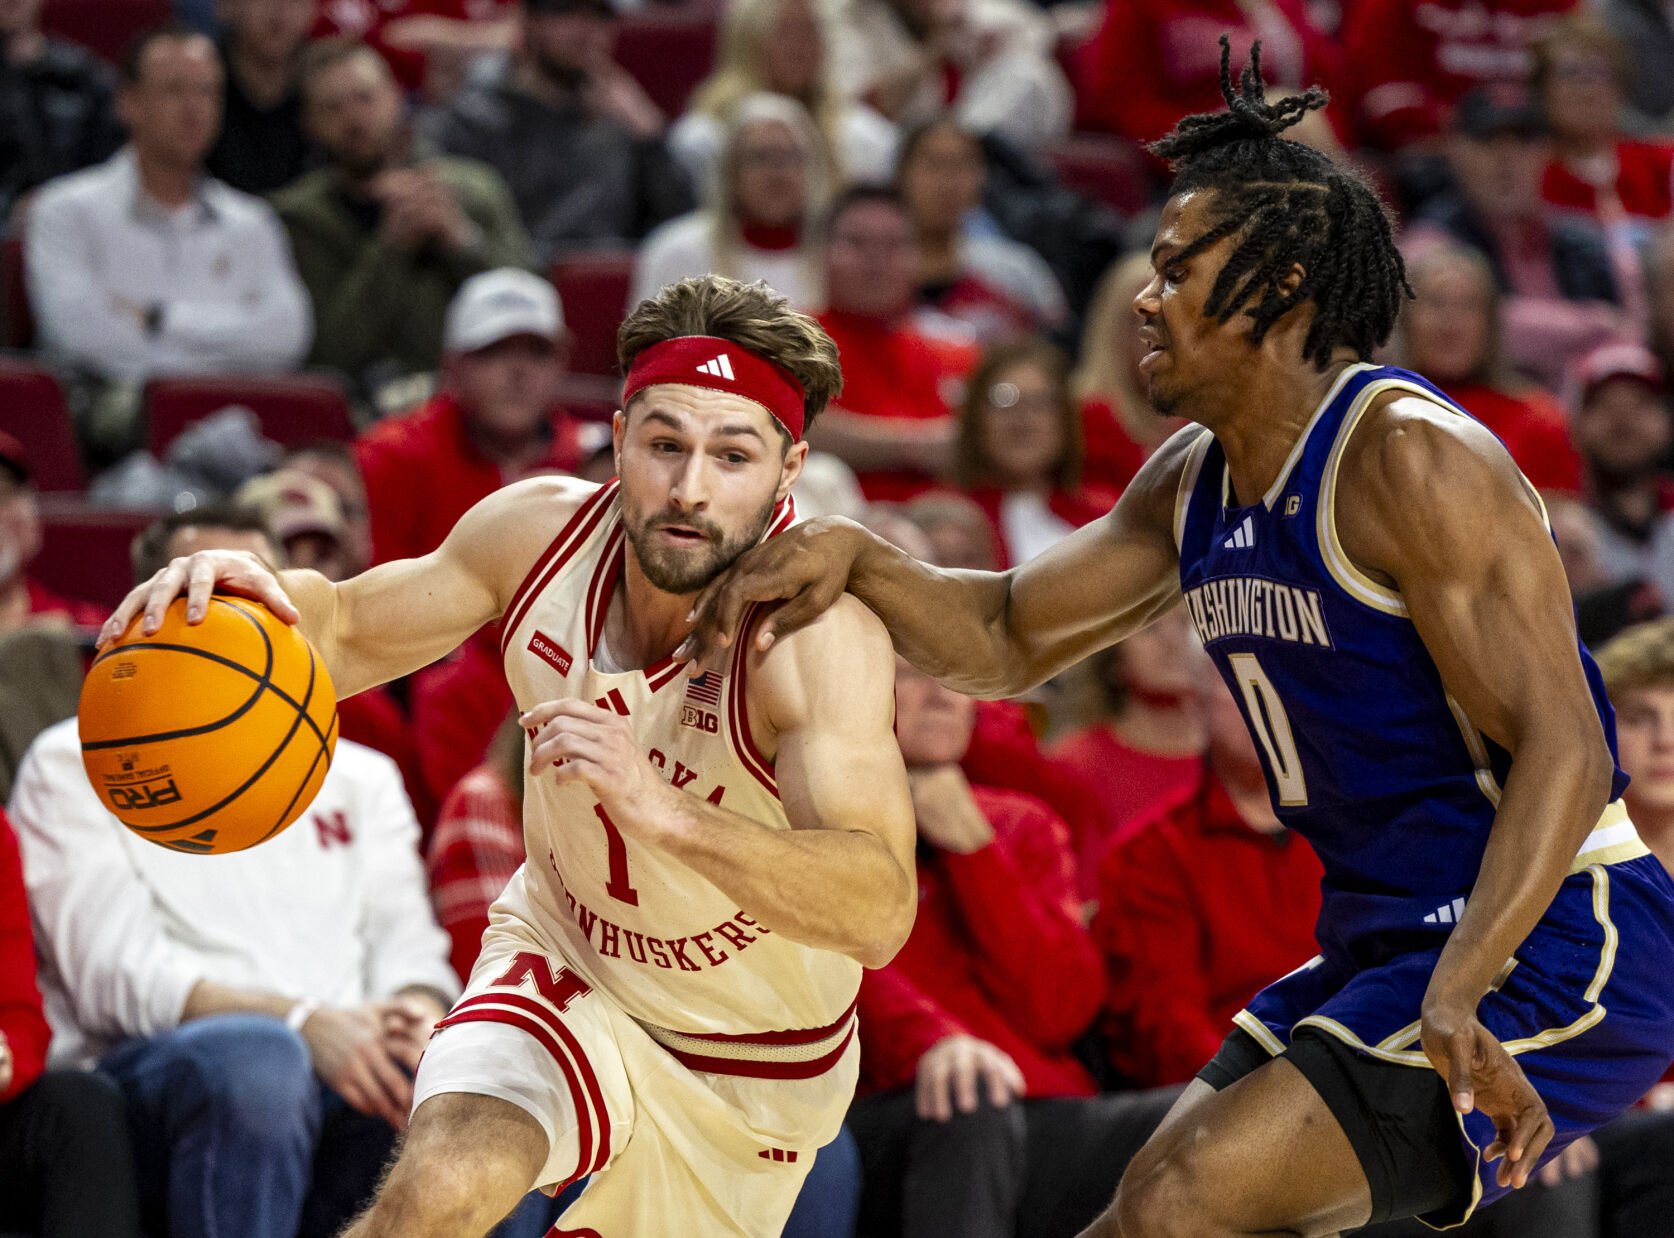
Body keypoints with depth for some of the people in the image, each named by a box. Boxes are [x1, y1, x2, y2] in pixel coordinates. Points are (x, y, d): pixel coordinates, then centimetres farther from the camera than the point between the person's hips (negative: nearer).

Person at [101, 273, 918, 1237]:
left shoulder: (819, 627, -34)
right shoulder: (539, 530, -18)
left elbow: (880, 915, -47)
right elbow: (349, 631, -1)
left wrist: (657, 808, -62)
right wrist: (261, 599, -26)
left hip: (751, 1063, -2)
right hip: (566, 961, 2)